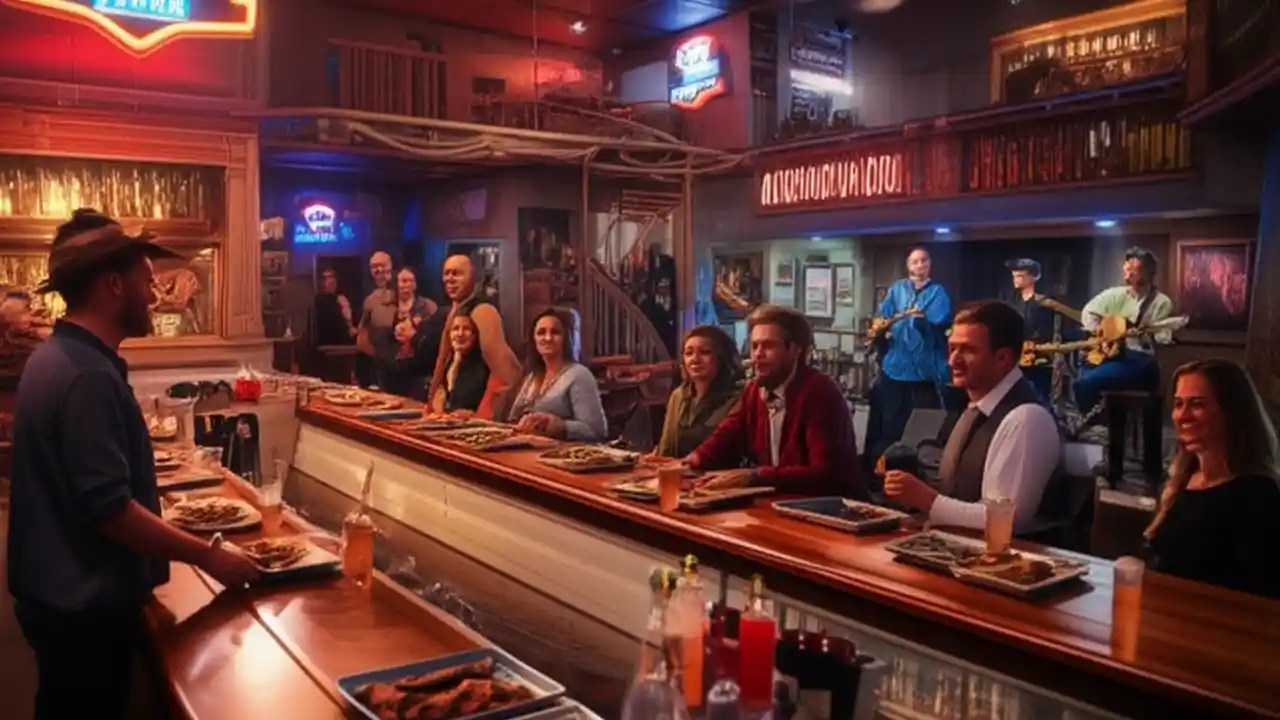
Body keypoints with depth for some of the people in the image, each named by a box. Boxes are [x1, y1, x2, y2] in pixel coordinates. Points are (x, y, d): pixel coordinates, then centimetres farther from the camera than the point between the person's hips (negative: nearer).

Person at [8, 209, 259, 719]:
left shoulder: (58, 356, 7)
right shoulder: (87, 375, -25)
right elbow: (109, 510, -28)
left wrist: (151, 503, 23)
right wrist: (210, 557, -21)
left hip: (62, 592, 10)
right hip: (85, 605, -10)